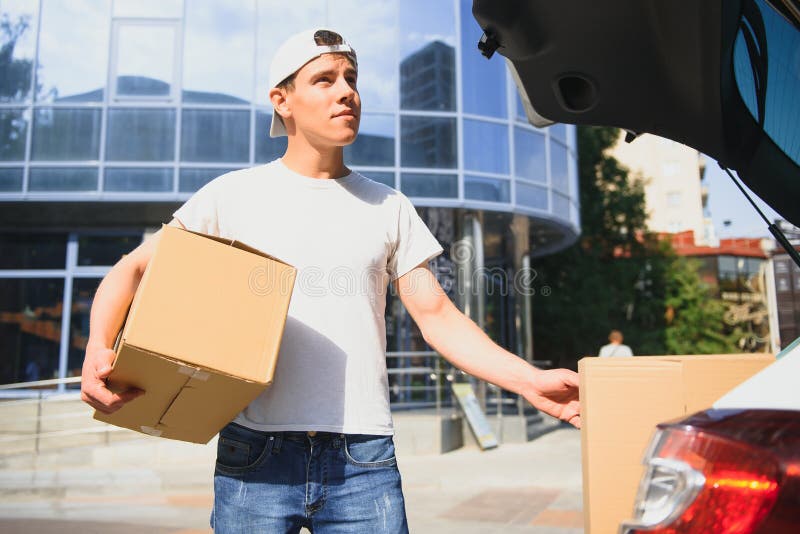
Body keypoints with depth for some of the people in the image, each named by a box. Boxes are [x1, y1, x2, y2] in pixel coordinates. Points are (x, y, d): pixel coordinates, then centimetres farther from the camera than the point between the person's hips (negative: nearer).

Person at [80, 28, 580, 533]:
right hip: (255, 457, -1)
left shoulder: (389, 207, 10)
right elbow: (134, 268, 6)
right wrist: (99, 346, -14)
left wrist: (529, 380, -3)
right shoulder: (234, 194, 5)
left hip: (365, 461, 2)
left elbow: (437, 315, 8)